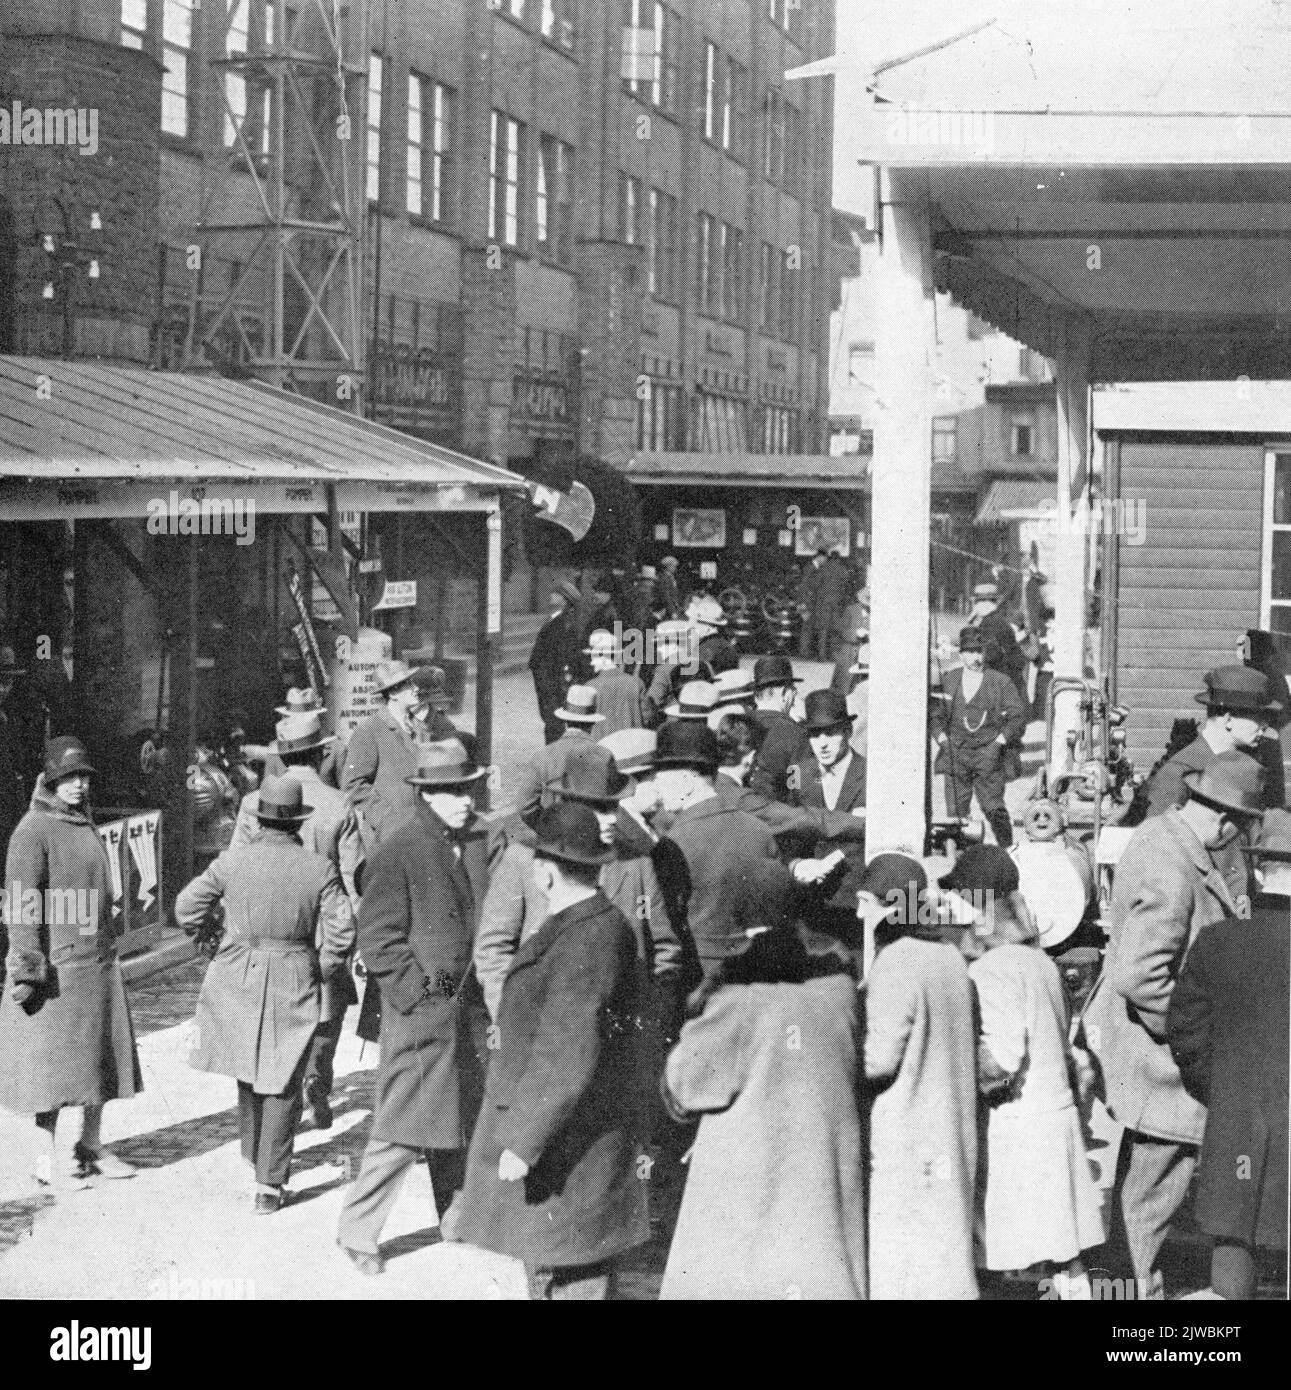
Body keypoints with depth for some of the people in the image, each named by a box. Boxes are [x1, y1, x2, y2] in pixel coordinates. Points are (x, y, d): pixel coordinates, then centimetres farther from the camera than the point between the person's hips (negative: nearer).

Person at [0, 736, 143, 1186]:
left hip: (99, 963, 8)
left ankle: (91, 1147, 23)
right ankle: (45, 1158, 6)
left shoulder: (85, 825, 14)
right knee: (54, 1063, -3)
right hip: (56, 966, -8)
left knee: (99, 1057, 12)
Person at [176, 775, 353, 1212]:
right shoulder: (320, 869, -6)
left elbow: (186, 908, 2)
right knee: (282, 1085, 5)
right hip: (295, 984, -1)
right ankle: (269, 1184, 4)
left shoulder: (232, 860, -5)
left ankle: (256, 1155, 33)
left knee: (249, 1071, 20)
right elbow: (341, 934, -8)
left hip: (237, 979, 1)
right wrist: (321, 971, 9)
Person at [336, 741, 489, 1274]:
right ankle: (357, 1232, 6)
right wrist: (420, 995, -16)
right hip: (417, 1013, -8)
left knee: (459, 1121, 16)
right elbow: (378, 942, -14)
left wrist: (477, 997, 12)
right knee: (401, 1129, -5)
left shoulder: (464, 845, 10)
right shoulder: (398, 852, -14)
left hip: (460, 1012, 8)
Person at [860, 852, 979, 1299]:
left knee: (893, 1254, -3)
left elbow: (879, 1058, -18)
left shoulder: (895, 965, -17)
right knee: (945, 1244, 13)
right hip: (950, 1132, 8)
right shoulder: (951, 959, 8)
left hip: (901, 1140, -8)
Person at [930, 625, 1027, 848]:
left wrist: (999, 742, -6)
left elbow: (1017, 716, 5)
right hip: (956, 753, 2)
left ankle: (1008, 850, 4)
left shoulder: (1000, 682, 6)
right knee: (956, 810, -3)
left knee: (994, 808, -7)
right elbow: (934, 714, 14)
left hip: (988, 754, -2)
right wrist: (942, 739, -1)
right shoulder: (947, 681, 12)